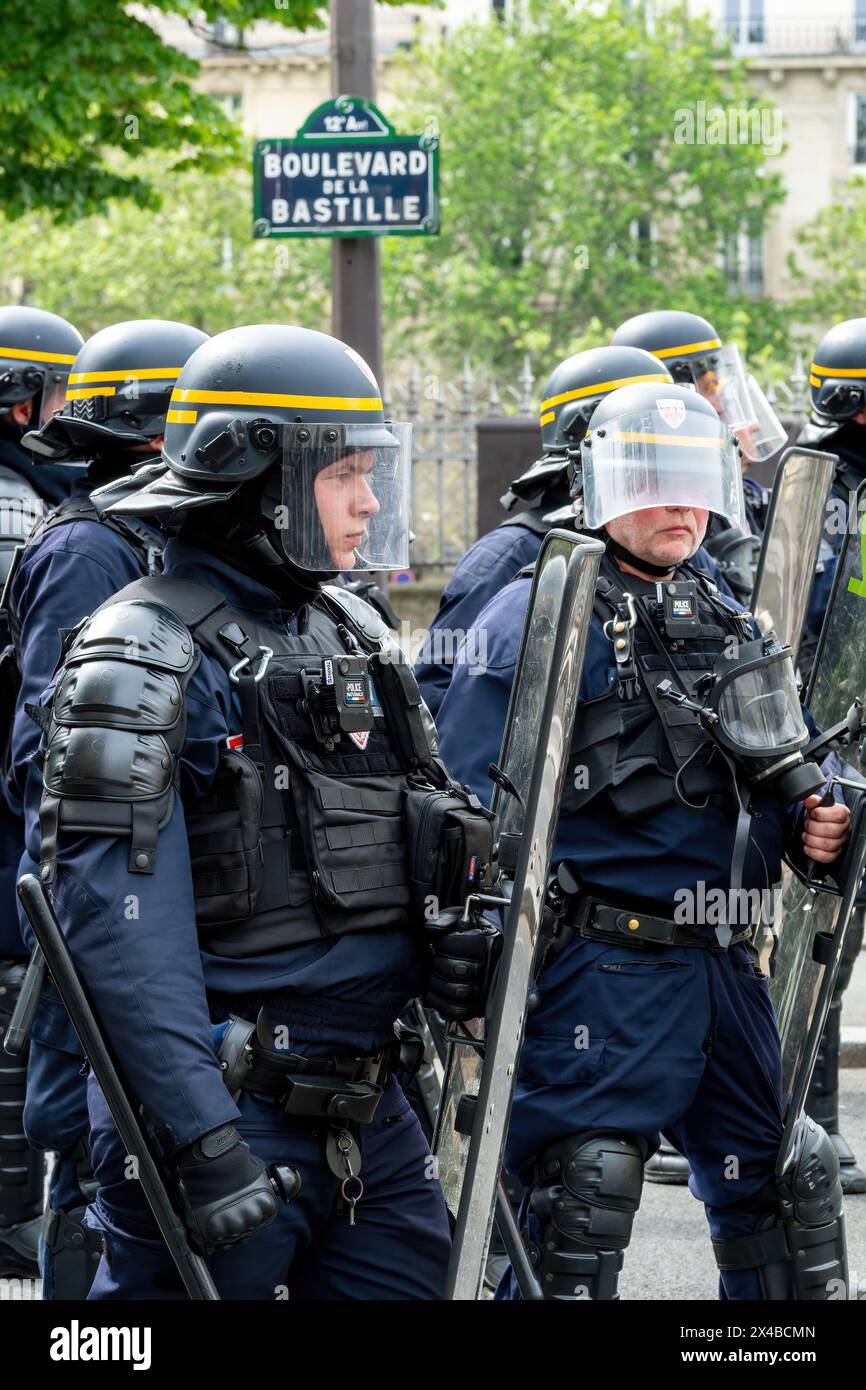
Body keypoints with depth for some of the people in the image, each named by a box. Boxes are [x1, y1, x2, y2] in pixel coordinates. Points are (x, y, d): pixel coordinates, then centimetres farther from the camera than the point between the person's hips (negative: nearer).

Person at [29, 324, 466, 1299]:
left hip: (368, 1106, 8)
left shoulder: (352, 631, 15)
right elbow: (123, 932, -19)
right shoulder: (149, 656, -12)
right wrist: (203, 1142, -25)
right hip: (231, 1110, -8)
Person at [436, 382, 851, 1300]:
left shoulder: (725, 622, 17)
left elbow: (772, 771, 29)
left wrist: (809, 823, 7)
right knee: (584, 1197, -8)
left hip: (726, 965, 7)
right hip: (606, 971, -7)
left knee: (774, 1185, 12)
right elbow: (471, 804, -11)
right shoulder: (542, 614, -6)